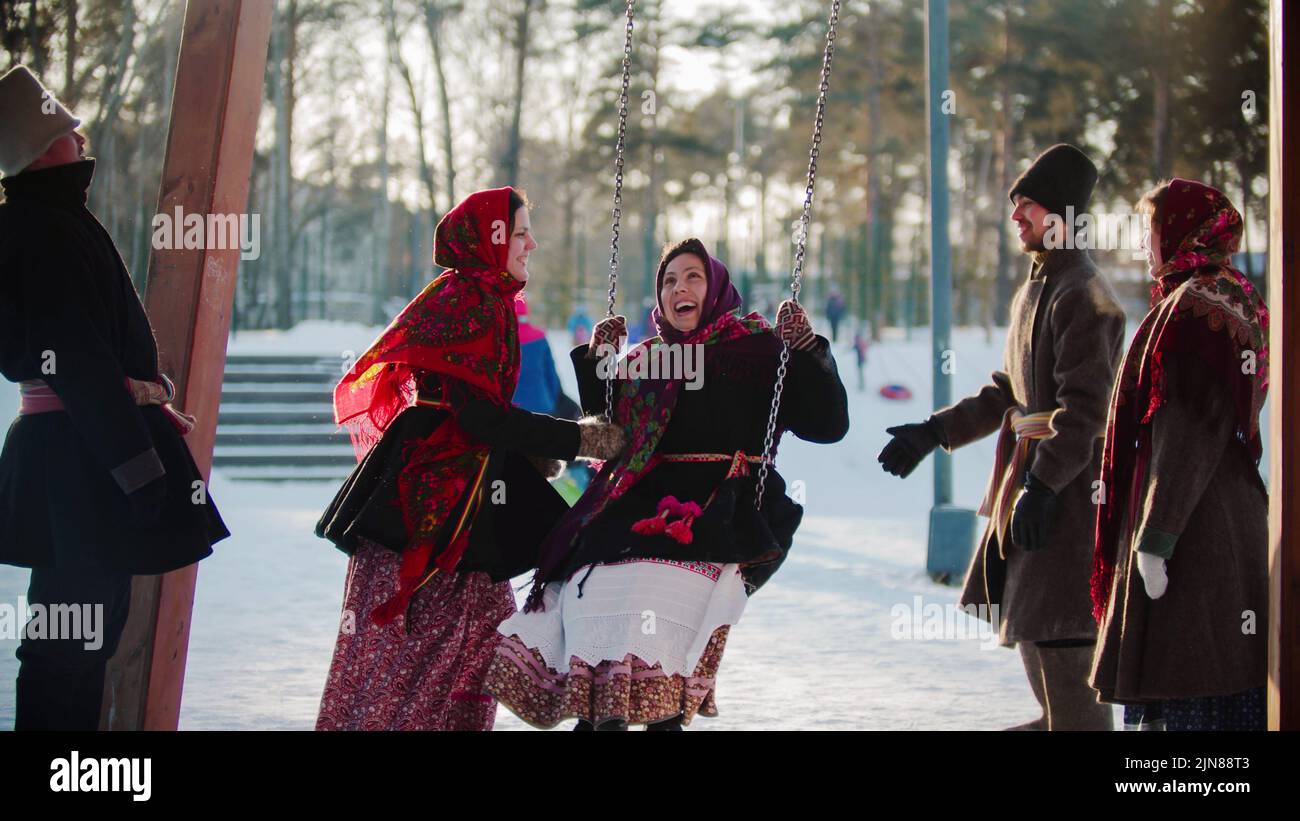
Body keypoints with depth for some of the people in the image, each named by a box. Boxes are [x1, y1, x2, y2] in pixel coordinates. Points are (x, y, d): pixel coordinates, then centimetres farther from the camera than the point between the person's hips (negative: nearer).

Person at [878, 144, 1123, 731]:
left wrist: (1044, 484, -27)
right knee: (1024, 617, 19)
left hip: (1069, 483, -10)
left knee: (1056, 628, -10)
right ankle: (1061, 718, 33)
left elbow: (1085, 406, -22)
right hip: (1031, 472, 10)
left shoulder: (1081, 297, -15)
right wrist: (935, 433, 17)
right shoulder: (1033, 291, 16)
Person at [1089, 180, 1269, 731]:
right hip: (1231, 514, 10)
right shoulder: (1235, 301, 14)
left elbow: (1189, 433, -21)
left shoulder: (1193, 308, -16)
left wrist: (1155, 539, -21)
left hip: (1192, 522, -10)